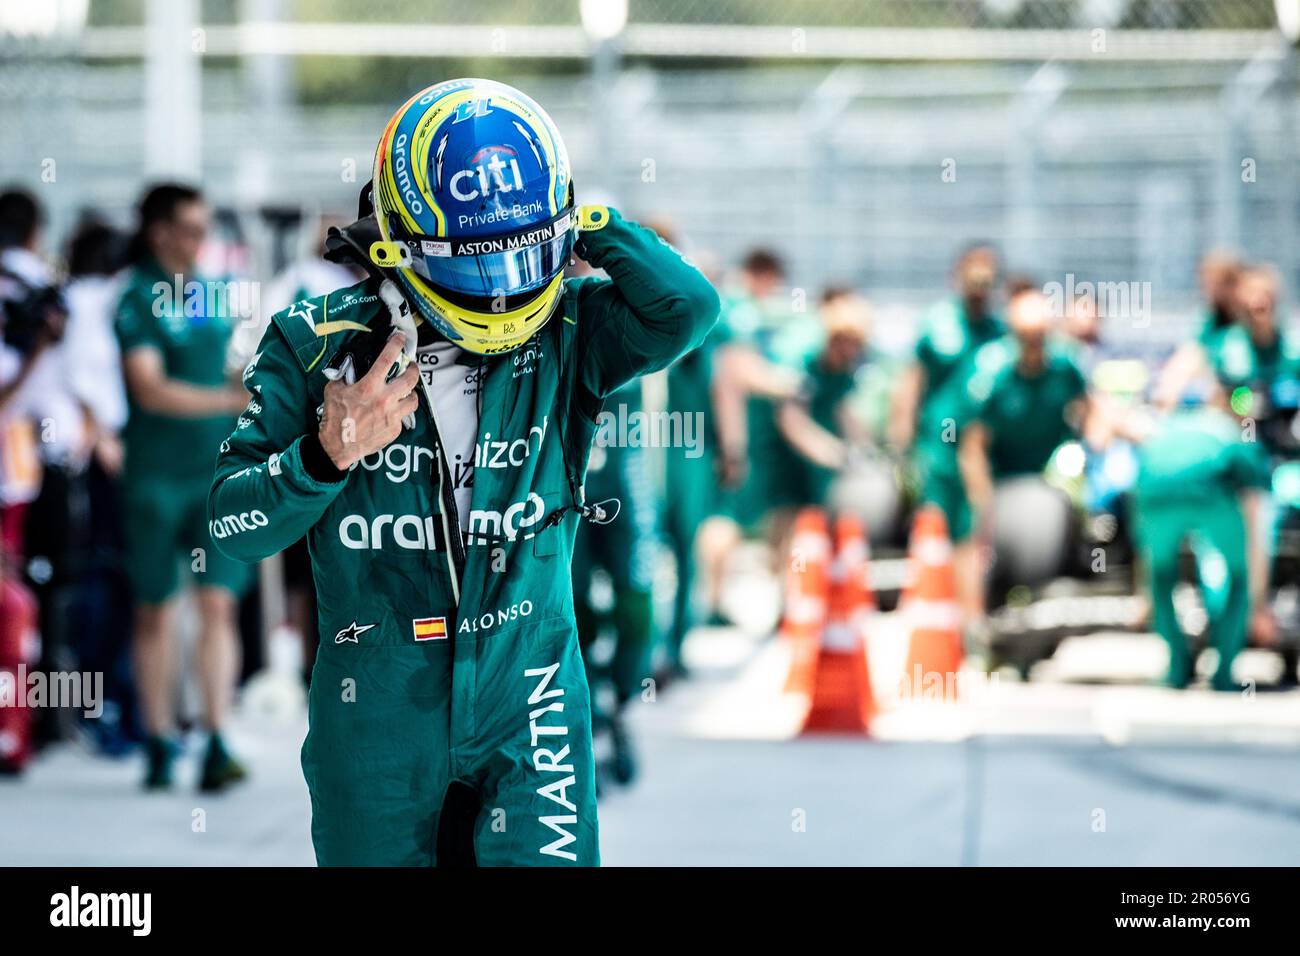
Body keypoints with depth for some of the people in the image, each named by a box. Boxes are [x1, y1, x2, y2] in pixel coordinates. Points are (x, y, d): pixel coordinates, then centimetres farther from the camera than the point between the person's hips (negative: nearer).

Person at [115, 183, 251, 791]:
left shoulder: (211, 295, 11)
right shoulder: (139, 300, -7)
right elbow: (151, 390, -18)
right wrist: (228, 399, -24)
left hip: (219, 472, 4)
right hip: (157, 475, -4)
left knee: (219, 603, -7)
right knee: (155, 610, 5)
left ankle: (216, 746, -13)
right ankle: (158, 747, 13)